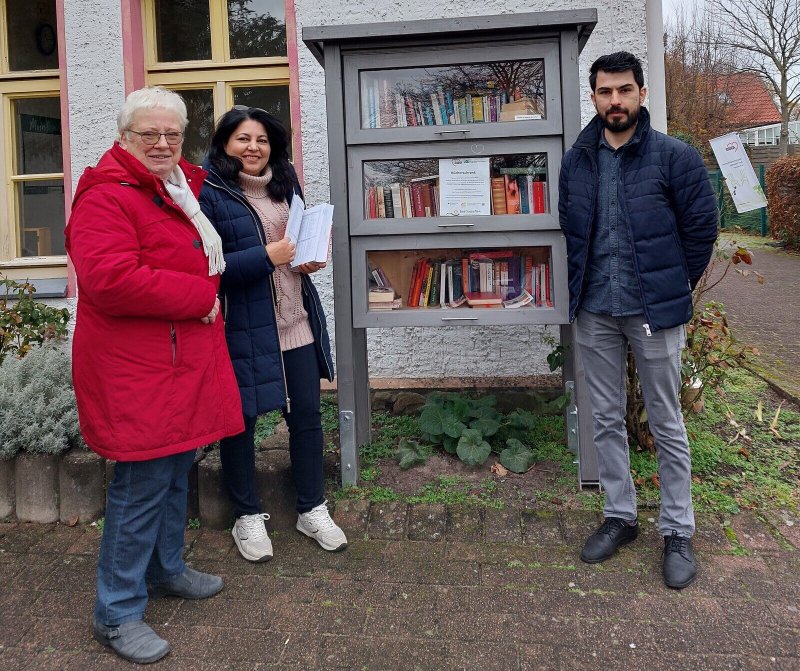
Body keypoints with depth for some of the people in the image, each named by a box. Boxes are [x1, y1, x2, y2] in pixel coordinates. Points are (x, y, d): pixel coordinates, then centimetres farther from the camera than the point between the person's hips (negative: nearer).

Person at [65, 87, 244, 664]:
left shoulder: (185, 189, 15)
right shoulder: (106, 197, -15)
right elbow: (110, 280, -28)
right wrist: (199, 296, -19)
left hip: (186, 361, 9)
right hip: (136, 368, -9)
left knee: (177, 470, 20)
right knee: (143, 486, -3)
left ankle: (167, 568, 40)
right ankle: (116, 613, 13)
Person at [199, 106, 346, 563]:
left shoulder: (285, 184, 10)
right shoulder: (209, 194, -10)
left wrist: (310, 259, 1)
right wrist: (266, 256, -22)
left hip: (298, 321, 6)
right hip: (243, 328, -5)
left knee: (307, 415, 11)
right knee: (241, 420, 8)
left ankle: (313, 510, 29)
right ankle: (248, 517, 27)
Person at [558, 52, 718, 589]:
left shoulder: (675, 157, -7)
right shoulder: (576, 161, 5)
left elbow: (702, 228, -3)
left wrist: (674, 288, 2)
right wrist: (584, 286, 9)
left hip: (654, 312, -4)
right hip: (595, 312, 4)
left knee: (667, 424, 6)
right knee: (607, 420, 12)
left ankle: (678, 533, 20)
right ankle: (620, 516, 28)